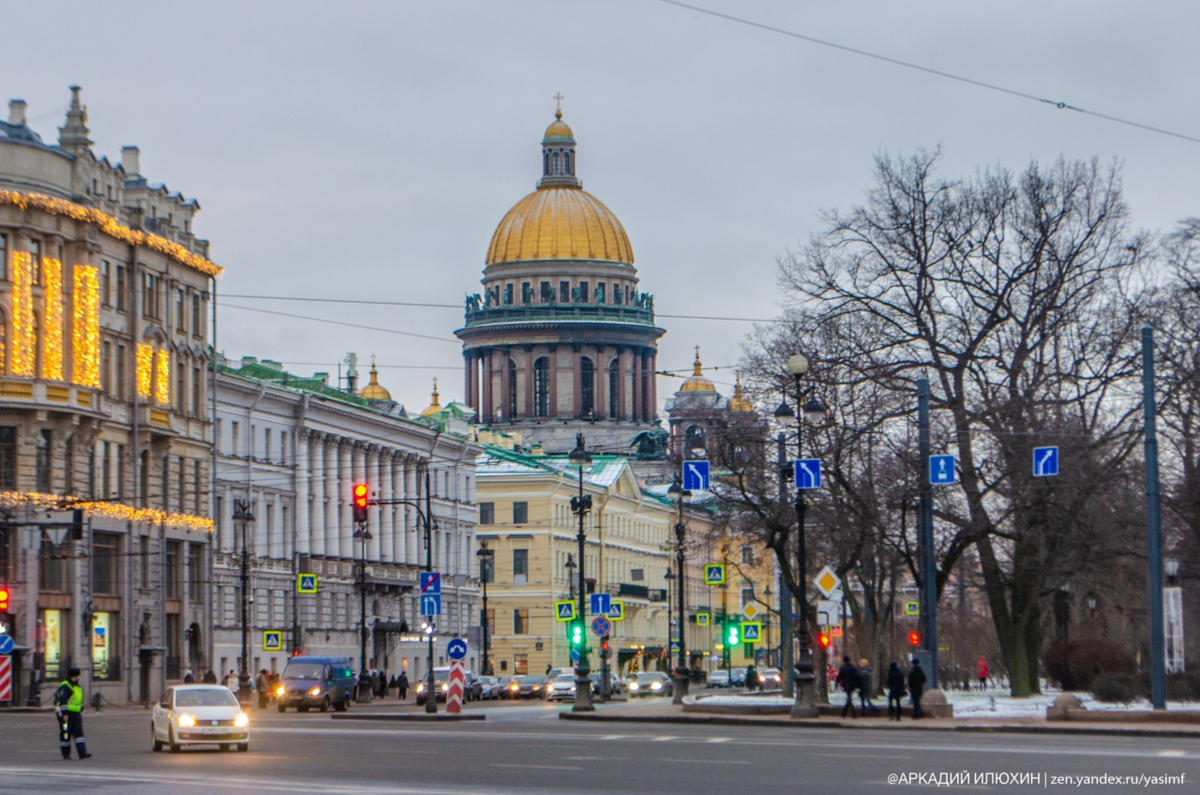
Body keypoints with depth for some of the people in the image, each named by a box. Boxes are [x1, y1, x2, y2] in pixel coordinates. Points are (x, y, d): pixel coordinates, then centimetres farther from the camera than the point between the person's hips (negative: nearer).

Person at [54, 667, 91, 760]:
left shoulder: (77, 686, 17)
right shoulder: (65, 687, -13)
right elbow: (62, 701, -19)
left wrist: (81, 711, 25)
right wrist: (65, 714, -23)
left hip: (76, 713, 8)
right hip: (66, 714, -8)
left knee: (79, 733, -3)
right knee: (65, 734, 0)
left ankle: (82, 753, -10)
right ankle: (66, 754, 9)